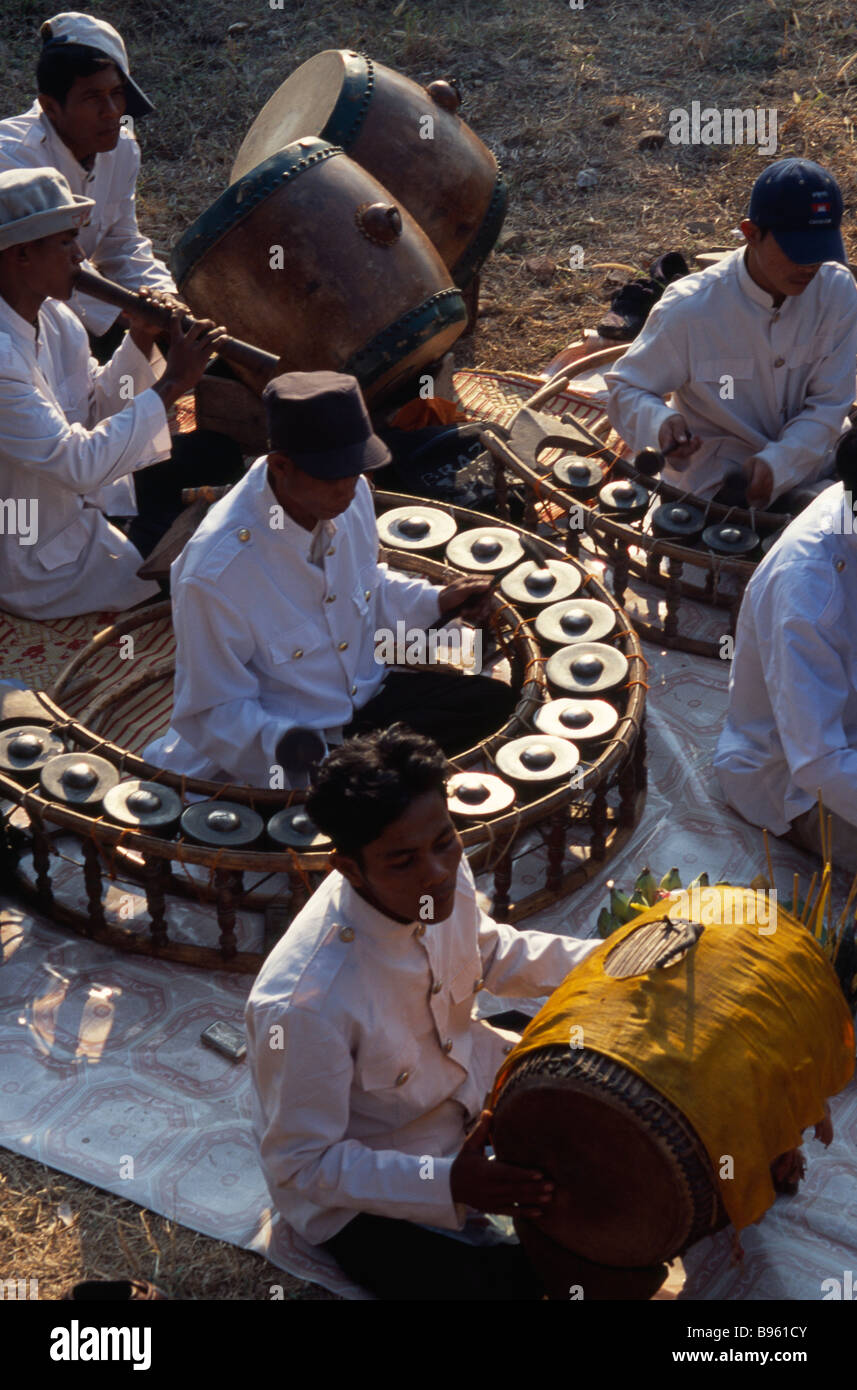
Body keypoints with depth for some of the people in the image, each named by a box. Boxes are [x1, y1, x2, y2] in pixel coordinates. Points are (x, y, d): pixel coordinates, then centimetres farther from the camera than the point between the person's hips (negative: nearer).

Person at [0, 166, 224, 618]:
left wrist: (140, 342, -10)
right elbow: (82, 465, -33)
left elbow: (95, 412, 6)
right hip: (37, 564, -9)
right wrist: (170, 384, -29)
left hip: (79, 504, 9)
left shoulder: (53, 317, -4)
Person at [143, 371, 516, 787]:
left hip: (364, 695, 7)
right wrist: (281, 743, -39)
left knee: (490, 701, -5)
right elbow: (214, 712, -21)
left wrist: (436, 601, -1)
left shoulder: (351, 495, -9)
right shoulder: (215, 572, -32)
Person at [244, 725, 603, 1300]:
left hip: (468, 1076, 7)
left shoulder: (445, 872, -19)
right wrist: (449, 1184, -33)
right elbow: (299, 1165, -25)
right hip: (362, 1189, -7)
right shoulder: (306, 1004, -39)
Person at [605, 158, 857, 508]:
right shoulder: (690, 309, -19)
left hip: (806, 462, 4)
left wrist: (776, 464, -25)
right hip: (716, 484, -4)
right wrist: (659, 424, -32)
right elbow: (626, 387, -8)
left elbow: (828, 404, -8)